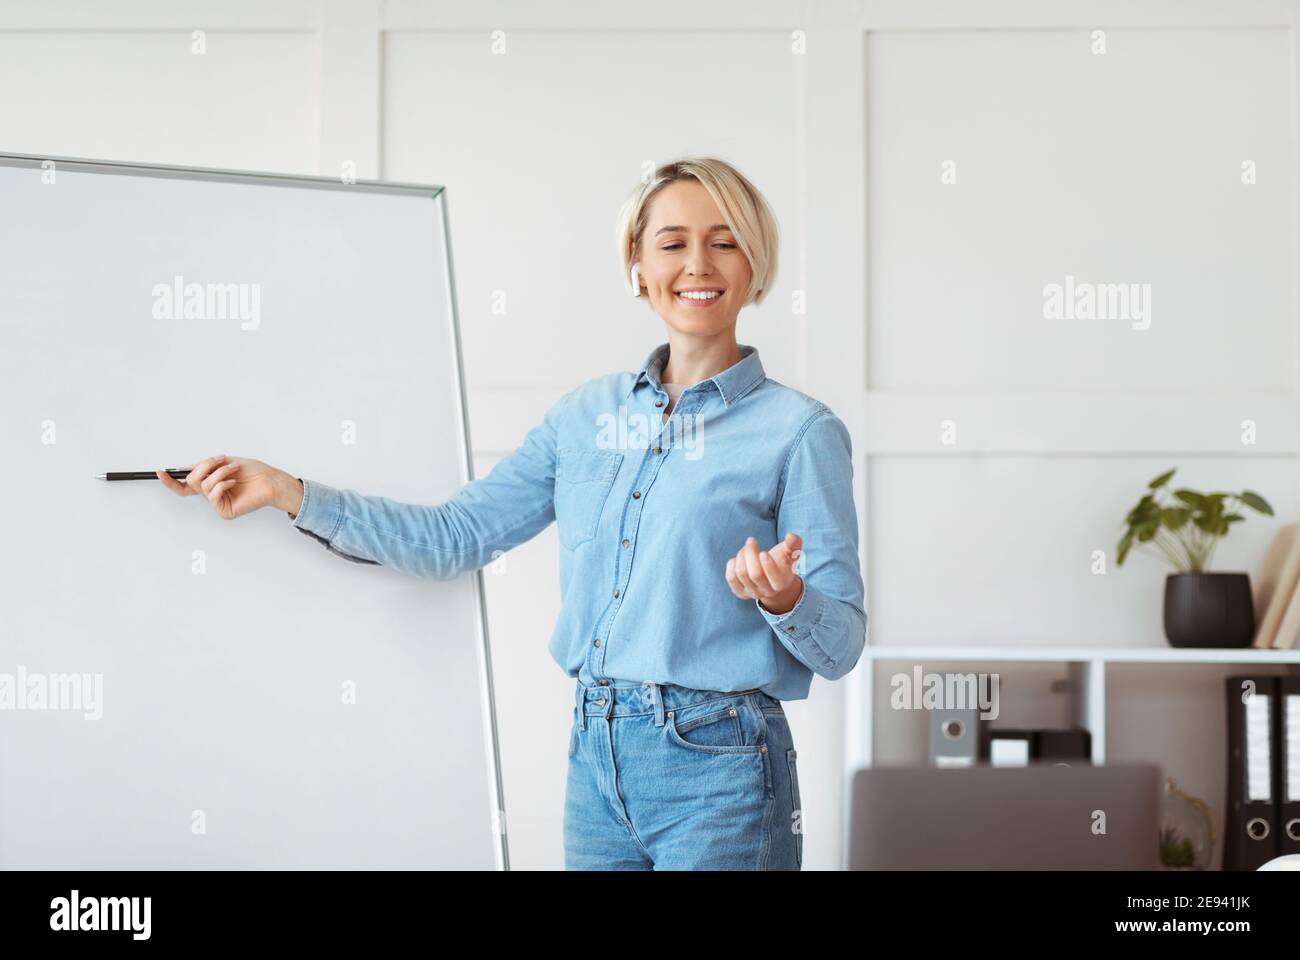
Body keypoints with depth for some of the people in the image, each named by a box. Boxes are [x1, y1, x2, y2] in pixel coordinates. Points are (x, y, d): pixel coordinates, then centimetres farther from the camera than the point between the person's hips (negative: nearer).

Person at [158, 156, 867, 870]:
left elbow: (839, 647, -4)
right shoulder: (586, 415, 10)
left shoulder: (798, 431, -5)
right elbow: (453, 536, 11)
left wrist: (783, 598, -26)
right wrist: (284, 491, 6)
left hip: (716, 770, -4)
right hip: (595, 758, 5)